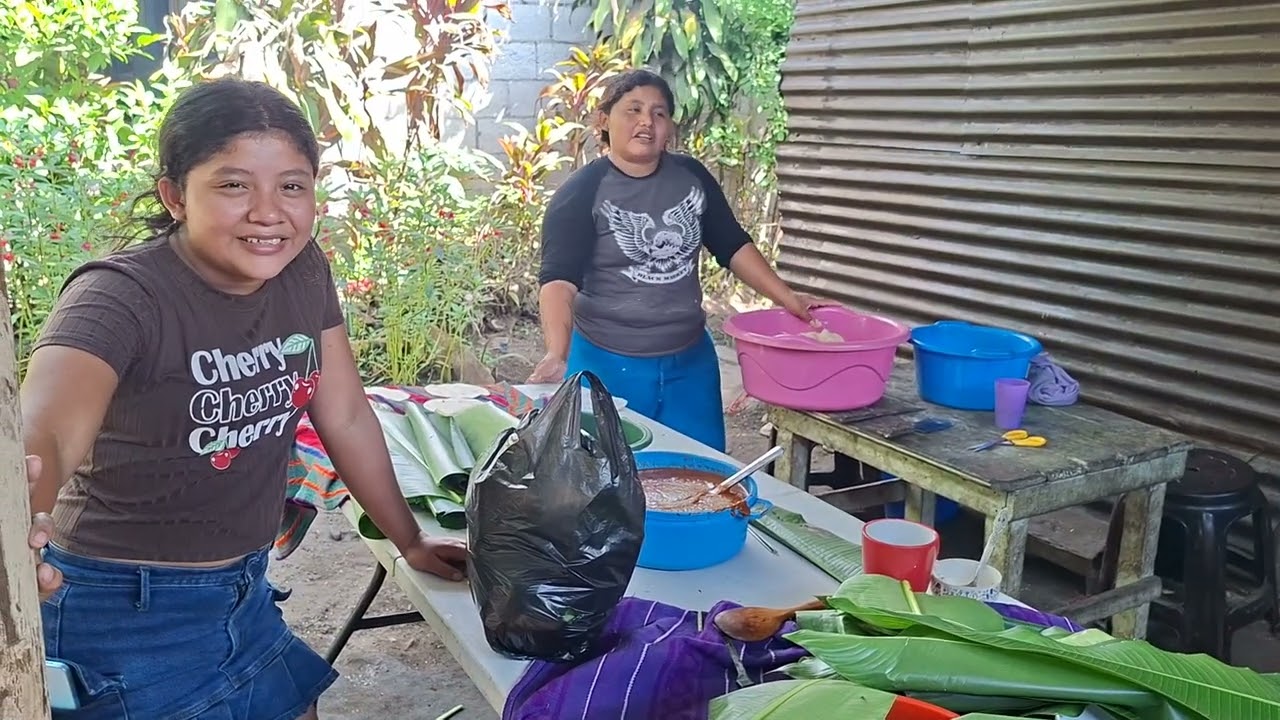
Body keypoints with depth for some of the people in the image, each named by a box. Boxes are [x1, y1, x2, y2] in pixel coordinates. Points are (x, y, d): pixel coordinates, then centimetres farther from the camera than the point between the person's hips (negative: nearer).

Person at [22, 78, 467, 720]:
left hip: (242, 591, 6)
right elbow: (42, 433, -40)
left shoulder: (304, 271, -6)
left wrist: (410, 542, 7)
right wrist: (21, 517, -63)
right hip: (128, 615, -6)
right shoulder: (121, 297, -24)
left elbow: (346, 417, 2)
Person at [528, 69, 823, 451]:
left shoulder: (691, 177, 3)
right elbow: (559, 280, -21)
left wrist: (789, 299, 4)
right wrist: (557, 354, -37)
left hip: (691, 361, 4)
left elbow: (732, 245, 11)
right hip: (608, 365, -4)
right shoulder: (581, 193, -11)